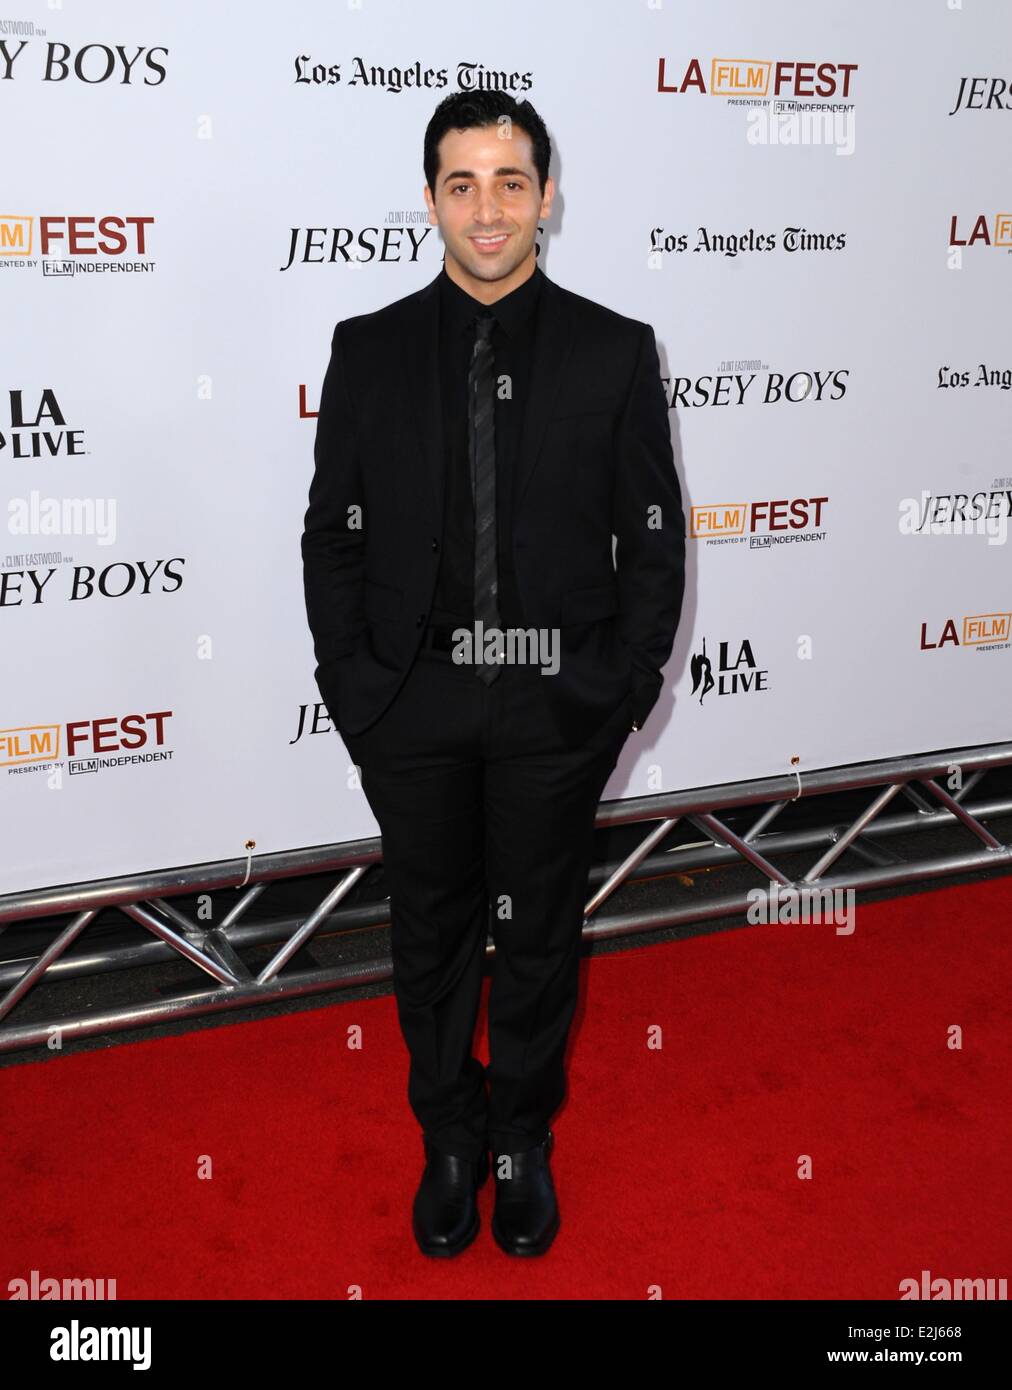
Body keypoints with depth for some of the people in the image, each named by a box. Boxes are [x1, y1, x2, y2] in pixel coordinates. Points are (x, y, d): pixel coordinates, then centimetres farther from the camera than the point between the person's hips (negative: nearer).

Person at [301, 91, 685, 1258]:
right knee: (431, 931, 15)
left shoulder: (613, 352, -2)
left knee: (538, 932, 14)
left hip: (558, 708, -1)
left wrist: (628, 685, -5)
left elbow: (652, 537, 0)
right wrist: (350, 685, -3)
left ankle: (522, 1135, 35)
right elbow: (333, 536, 3)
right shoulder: (369, 350, 1)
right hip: (412, 702, 1)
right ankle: (448, 1133, 36)